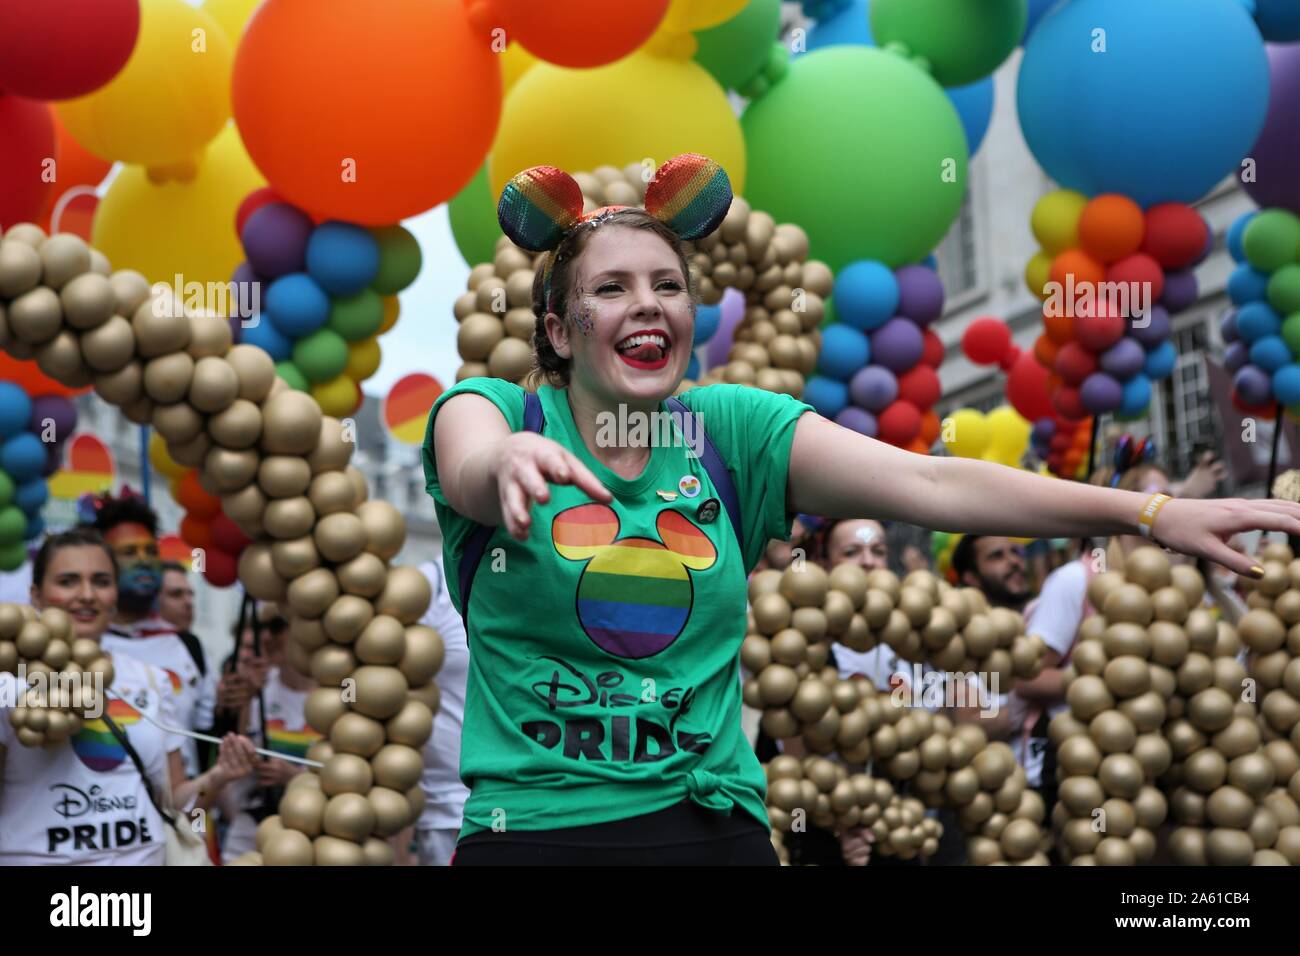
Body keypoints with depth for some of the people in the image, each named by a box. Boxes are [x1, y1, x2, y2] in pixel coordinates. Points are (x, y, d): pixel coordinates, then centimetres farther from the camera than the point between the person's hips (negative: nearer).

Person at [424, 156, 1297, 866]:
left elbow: (931, 483, -7)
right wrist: (508, 462, -52)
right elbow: (469, 469, -27)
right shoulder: (500, 410, -2)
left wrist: (1152, 511, -17)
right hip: (529, 824, -2)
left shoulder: (731, 428, 2)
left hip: (711, 824, 2)